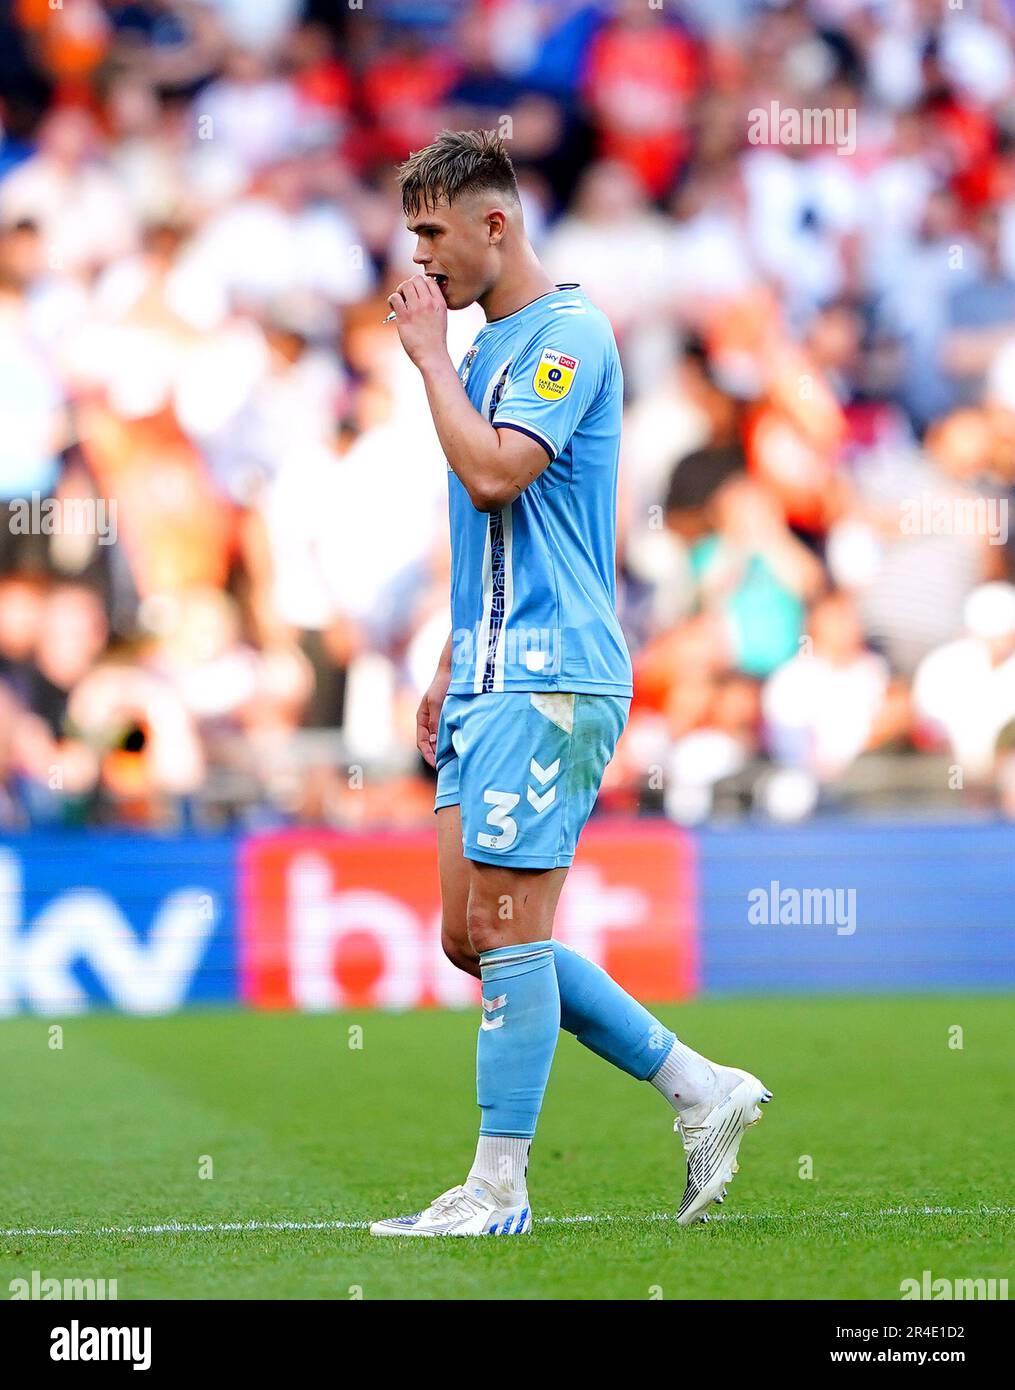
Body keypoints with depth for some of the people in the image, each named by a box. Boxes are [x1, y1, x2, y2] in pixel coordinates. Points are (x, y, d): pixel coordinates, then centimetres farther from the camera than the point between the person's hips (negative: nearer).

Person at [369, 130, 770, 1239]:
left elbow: (494, 472, -24)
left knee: (507, 933, -8)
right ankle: (700, 1091, 14)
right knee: (473, 936, 8)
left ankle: (499, 1187, -3)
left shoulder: (567, 335, -10)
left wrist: (429, 354, -12)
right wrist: (449, 670, 22)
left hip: (549, 678, -10)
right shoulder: (490, 346, 19)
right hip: (492, 678, 10)